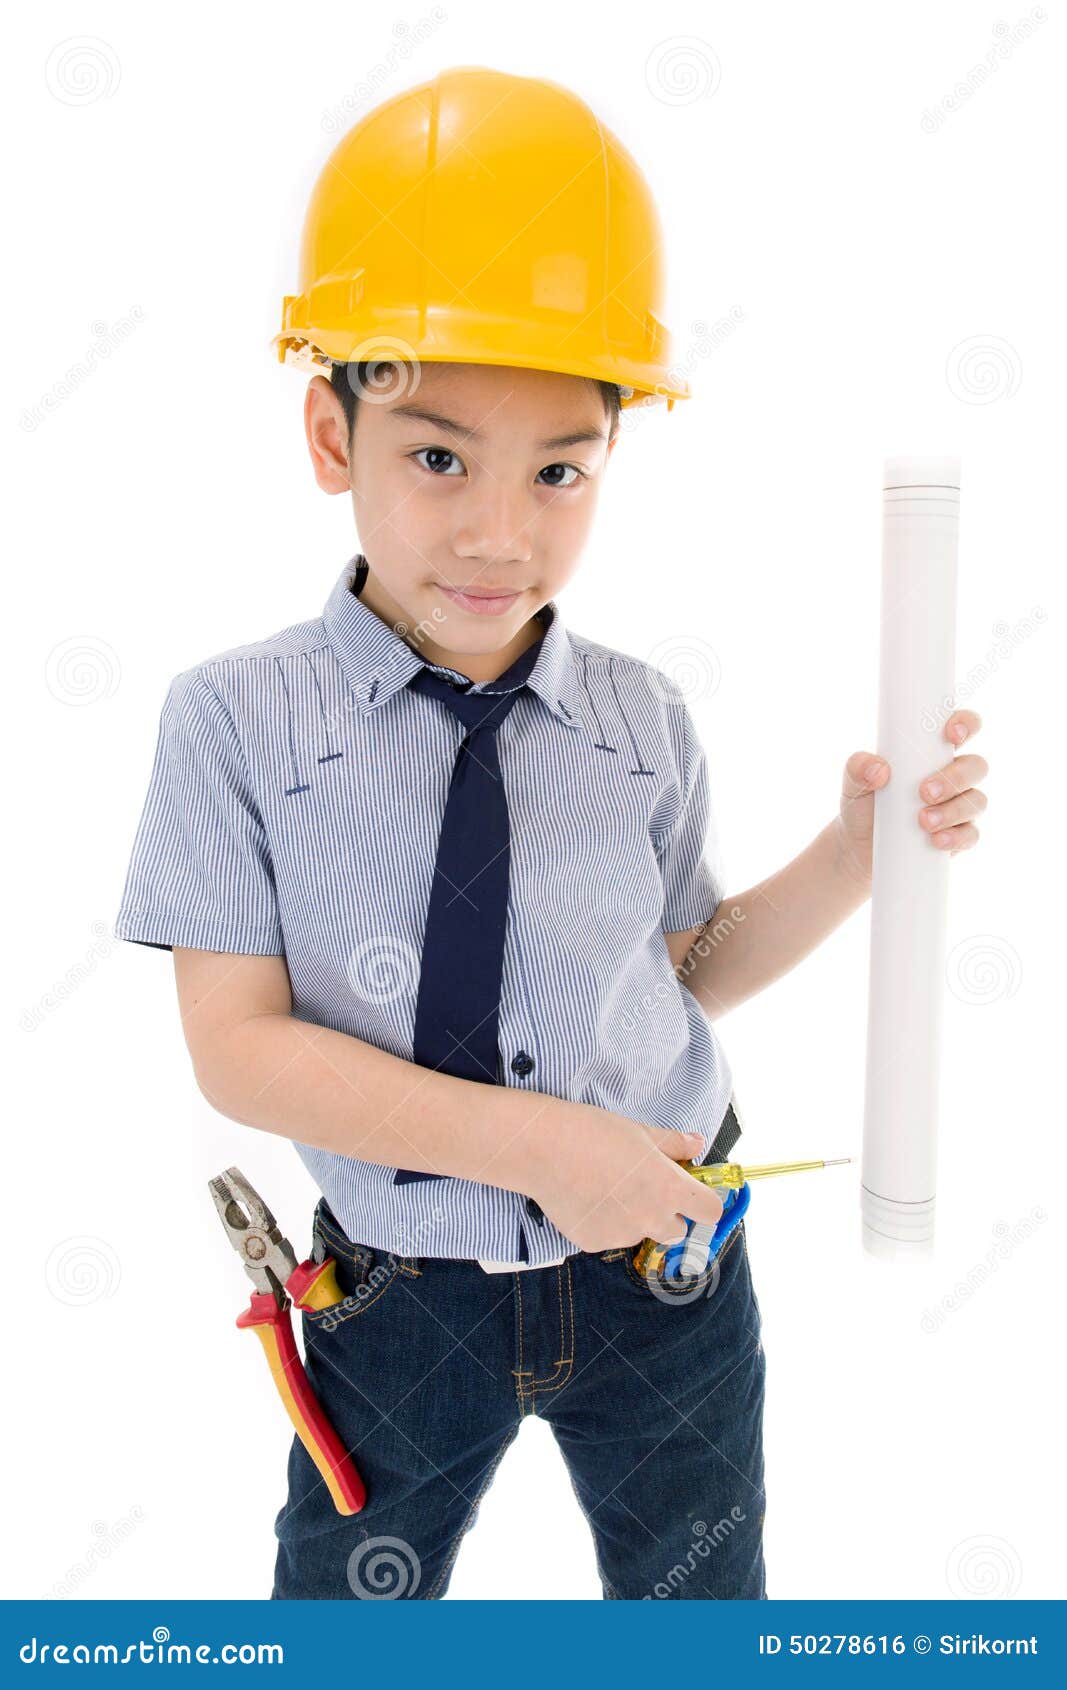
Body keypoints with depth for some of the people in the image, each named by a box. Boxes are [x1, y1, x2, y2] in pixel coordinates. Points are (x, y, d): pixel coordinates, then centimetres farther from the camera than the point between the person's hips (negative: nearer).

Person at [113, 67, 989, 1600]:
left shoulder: (643, 722, -10)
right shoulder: (237, 720, -16)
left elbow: (694, 967, 2)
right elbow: (239, 1049, -18)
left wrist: (850, 858, -15)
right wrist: (537, 1144, -25)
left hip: (662, 1266, 2)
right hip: (400, 1291, -1)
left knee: (702, 1605, 25)